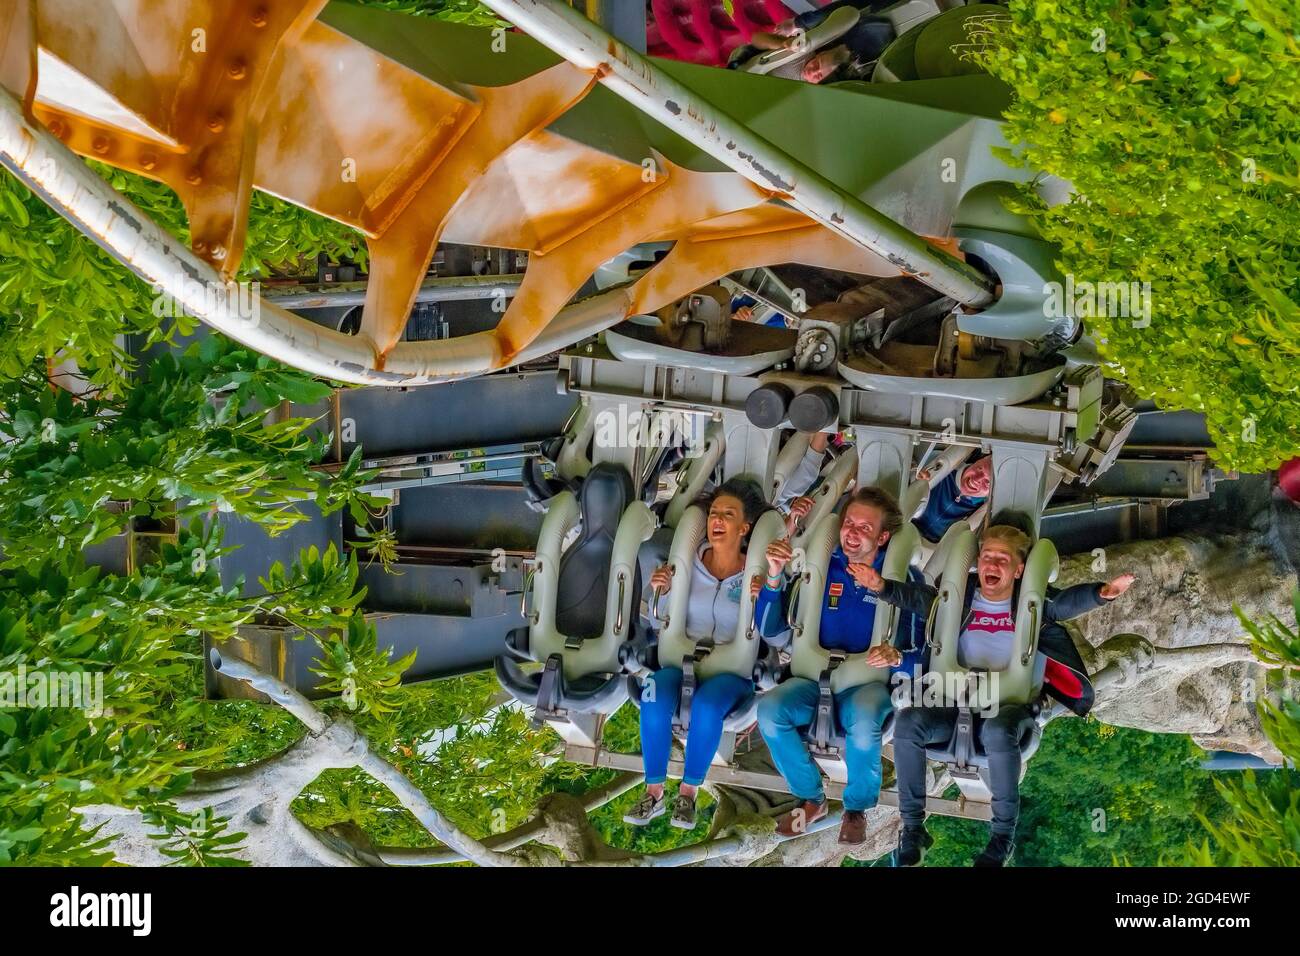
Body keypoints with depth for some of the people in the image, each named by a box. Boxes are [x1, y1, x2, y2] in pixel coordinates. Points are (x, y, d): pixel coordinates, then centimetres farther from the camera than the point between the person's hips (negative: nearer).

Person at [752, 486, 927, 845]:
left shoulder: (903, 578, -3)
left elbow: (920, 651, -4)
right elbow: (769, 628, 2)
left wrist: (896, 657, -28)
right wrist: (774, 576, -14)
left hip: (871, 682, -2)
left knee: (863, 719, -39)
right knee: (770, 710, -29)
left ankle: (857, 809, -10)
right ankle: (811, 799, -5)